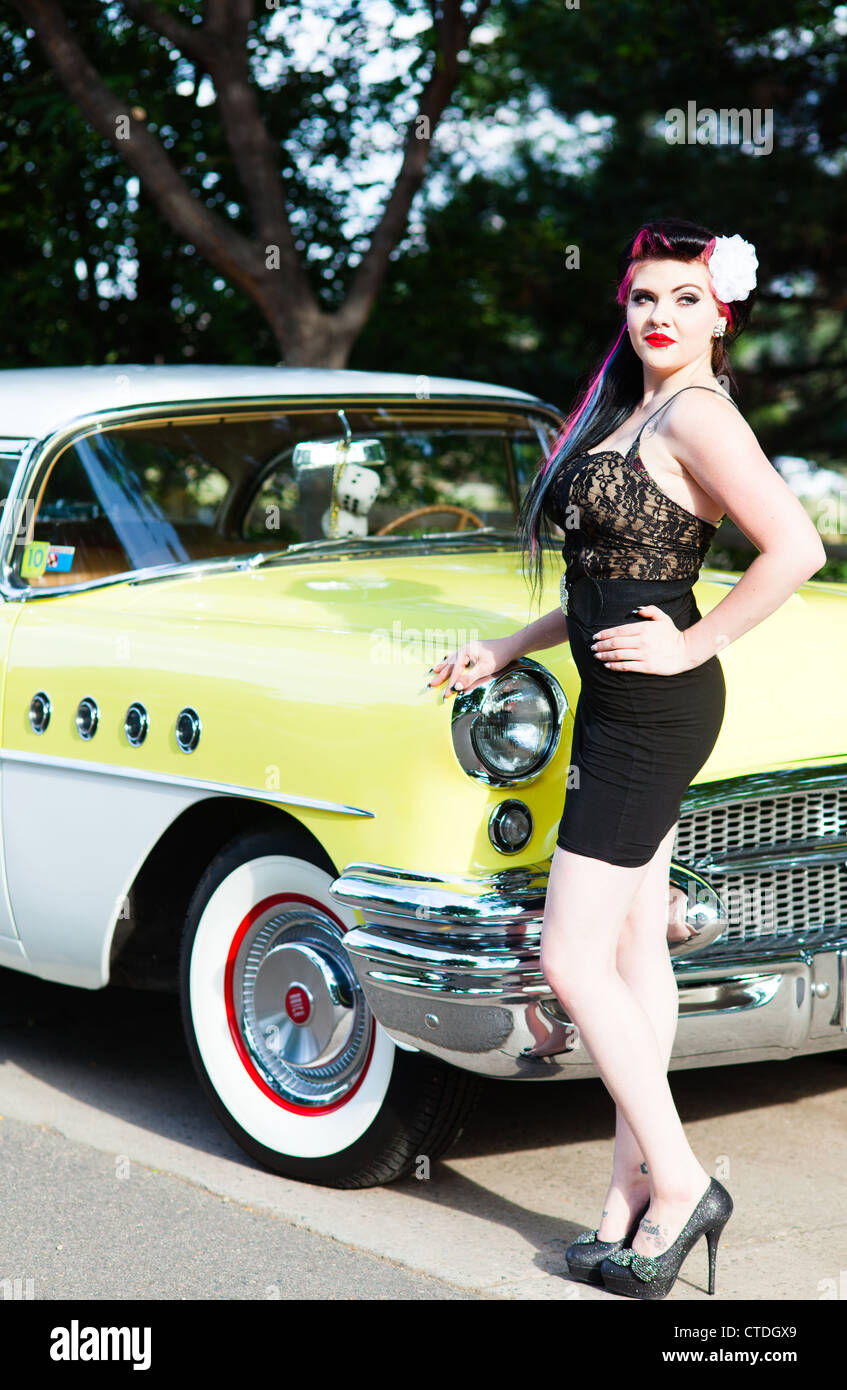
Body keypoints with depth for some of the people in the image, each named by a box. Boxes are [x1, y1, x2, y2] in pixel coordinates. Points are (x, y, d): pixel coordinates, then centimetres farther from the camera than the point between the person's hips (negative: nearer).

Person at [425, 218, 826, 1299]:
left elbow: (798, 549, -24)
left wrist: (693, 646, -17)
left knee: (573, 959, -8)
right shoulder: (630, 410, 16)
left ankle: (677, 1182, 2)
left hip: (651, 713, -10)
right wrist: (504, 651, 19)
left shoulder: (697, 413, -13)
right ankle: (635, 1190, 17)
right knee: (635, 951, 11)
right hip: (625, 712, 10)